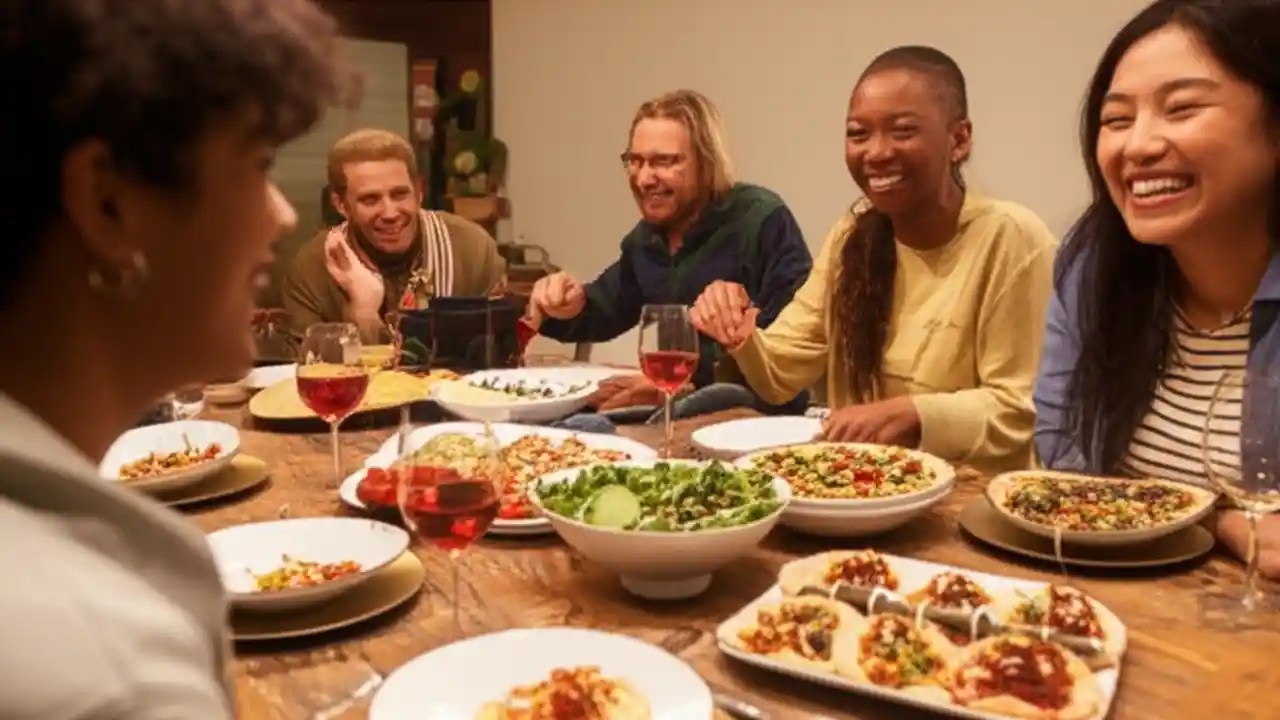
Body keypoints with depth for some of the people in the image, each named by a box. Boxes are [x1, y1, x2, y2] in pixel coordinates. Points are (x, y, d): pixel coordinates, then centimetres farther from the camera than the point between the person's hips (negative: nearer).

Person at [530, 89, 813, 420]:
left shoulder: (762, 220, -15)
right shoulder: (648, 234, 10)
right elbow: (605, 309, 24)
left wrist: (690, 381, -25)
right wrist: (570, 307, -1)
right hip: (682, 411, 6)